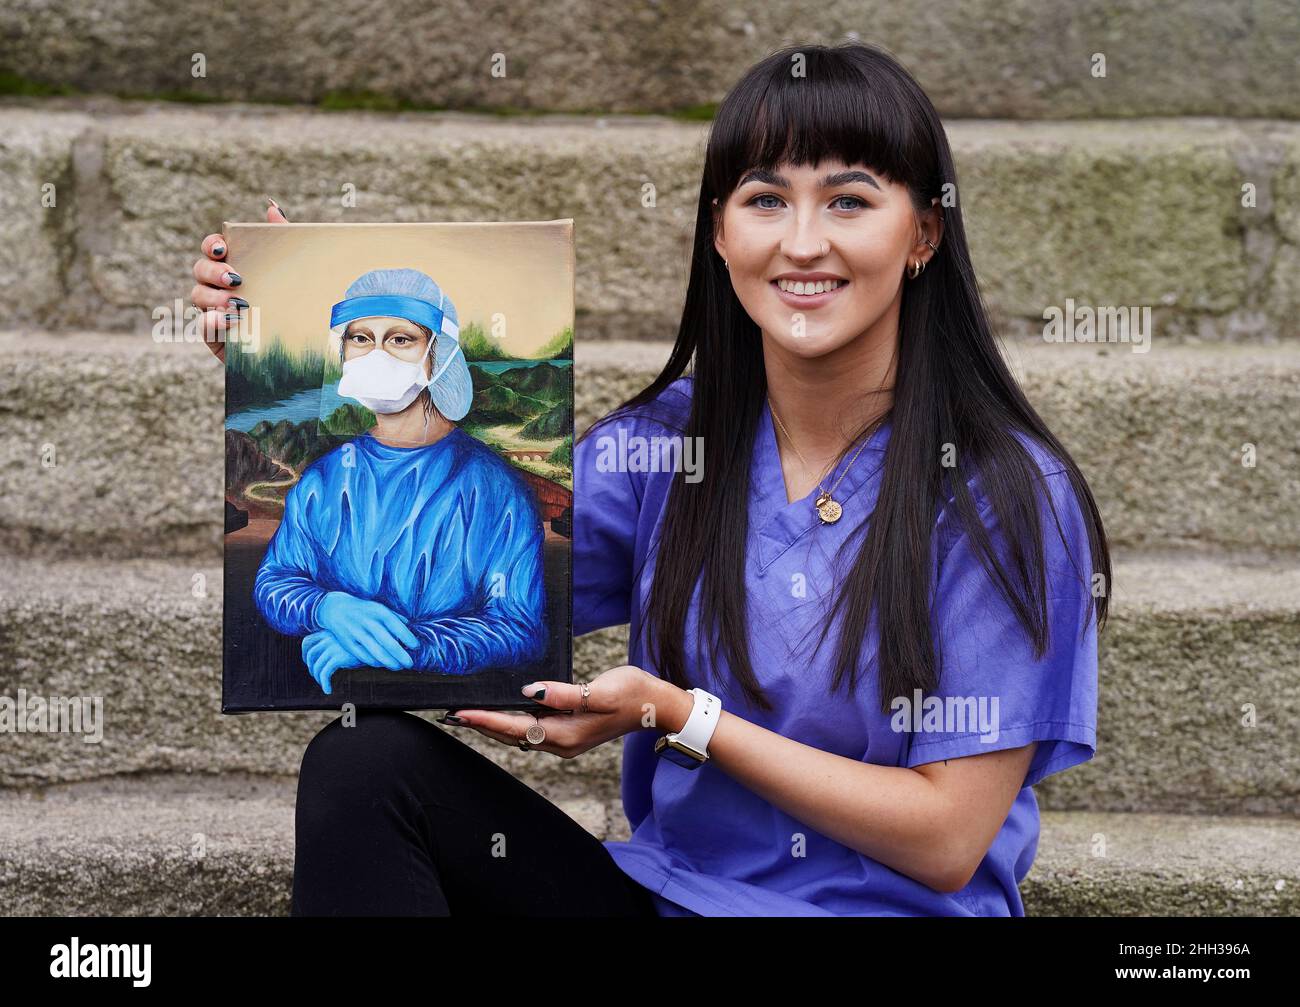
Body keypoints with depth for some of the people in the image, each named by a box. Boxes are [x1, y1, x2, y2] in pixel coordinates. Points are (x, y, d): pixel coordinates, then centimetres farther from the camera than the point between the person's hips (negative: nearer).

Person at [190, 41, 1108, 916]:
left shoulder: (1010, 498, -10)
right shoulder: (662, 444, 3)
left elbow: (947, 840, -12)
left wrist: (679, 718, -17)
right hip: (666, 888, 5)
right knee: (366, 761, -18)